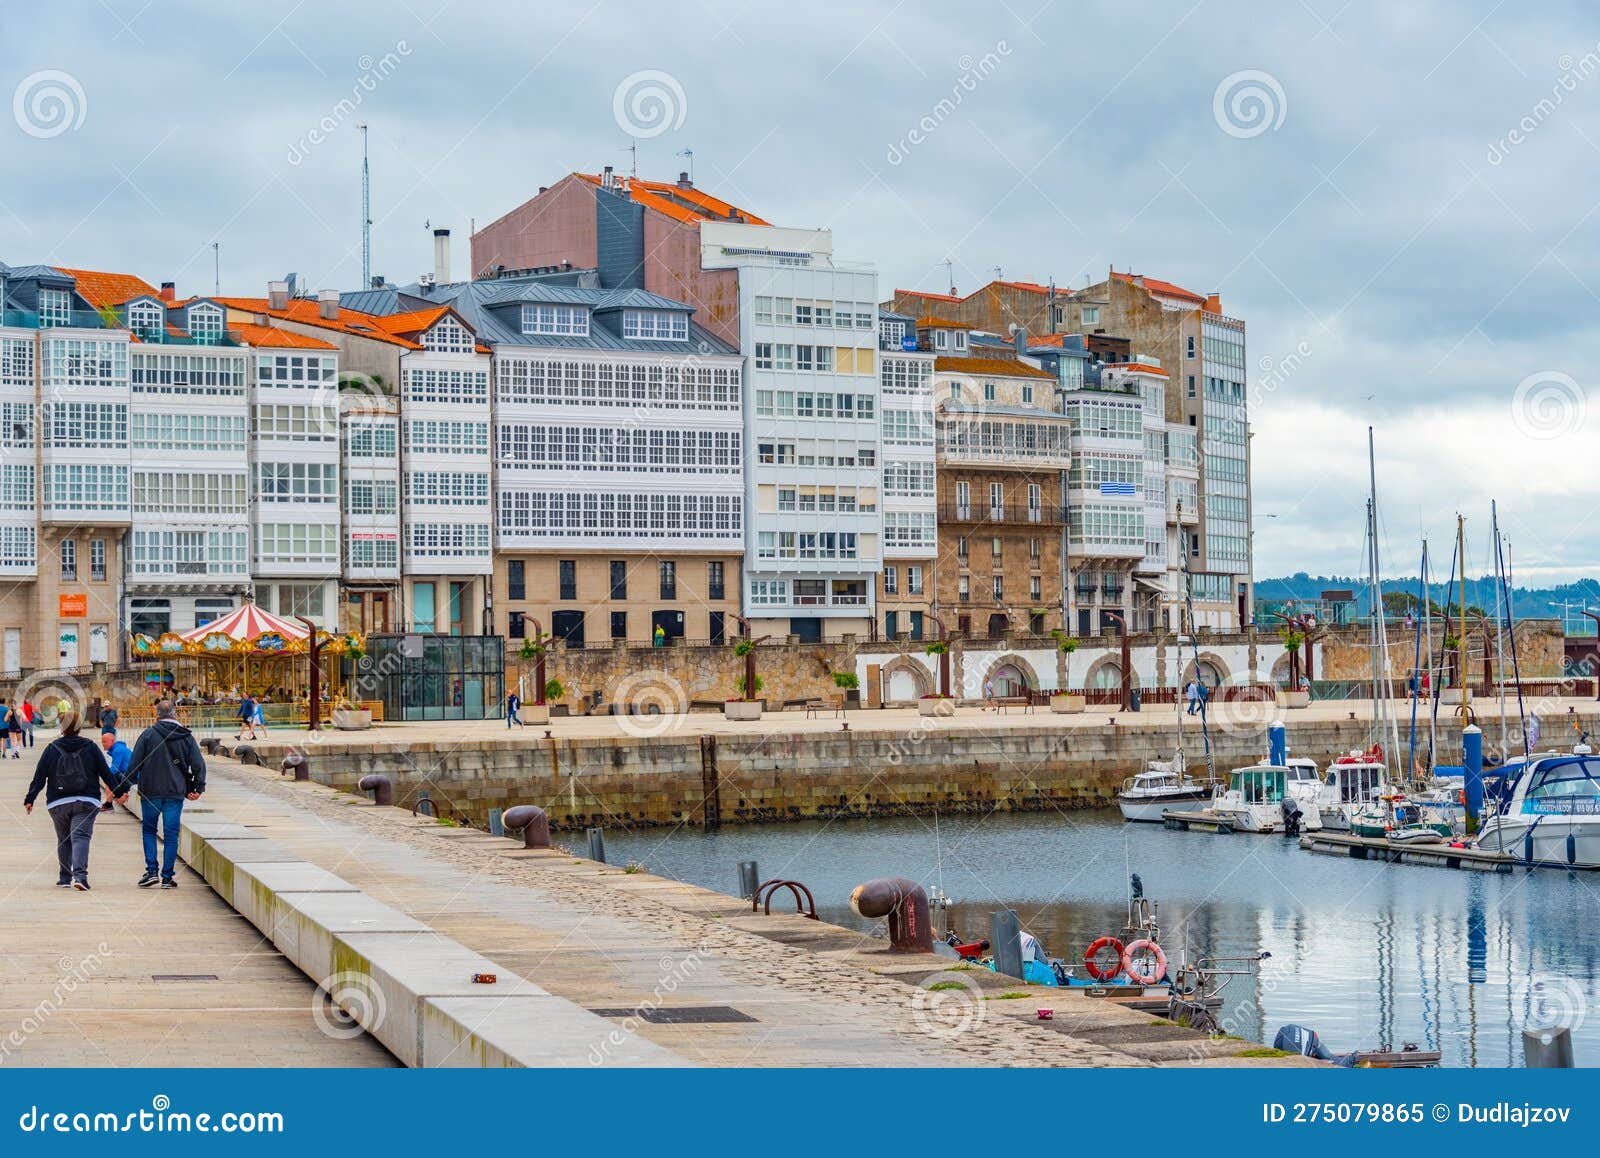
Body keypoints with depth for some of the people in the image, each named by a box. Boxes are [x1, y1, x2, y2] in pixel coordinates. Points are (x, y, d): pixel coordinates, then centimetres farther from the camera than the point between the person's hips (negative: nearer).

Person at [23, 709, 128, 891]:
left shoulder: (51, 749, 0)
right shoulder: (90, 748, 0)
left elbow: (39, 777, 0)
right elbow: (106, 773, 3)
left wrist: (29, 800, 5)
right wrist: (119, 792, 12)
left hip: (58, 804, 1)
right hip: (86, 802, -1)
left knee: (63, 839, 16)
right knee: (80, 836, -8)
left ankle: (65, 877, 21)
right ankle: (80, 875, -26)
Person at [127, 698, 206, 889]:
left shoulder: (148, 734, -5)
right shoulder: (186, 737, 2)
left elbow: (134, 763, -6)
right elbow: (199, 764, 1)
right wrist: (198, 788, 9)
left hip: (150, 791, -1)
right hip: (176, 792, 1)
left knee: (149, 830, 14)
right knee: (171, 834, 5)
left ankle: (151, 871, 3)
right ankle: (167, 877, 4)